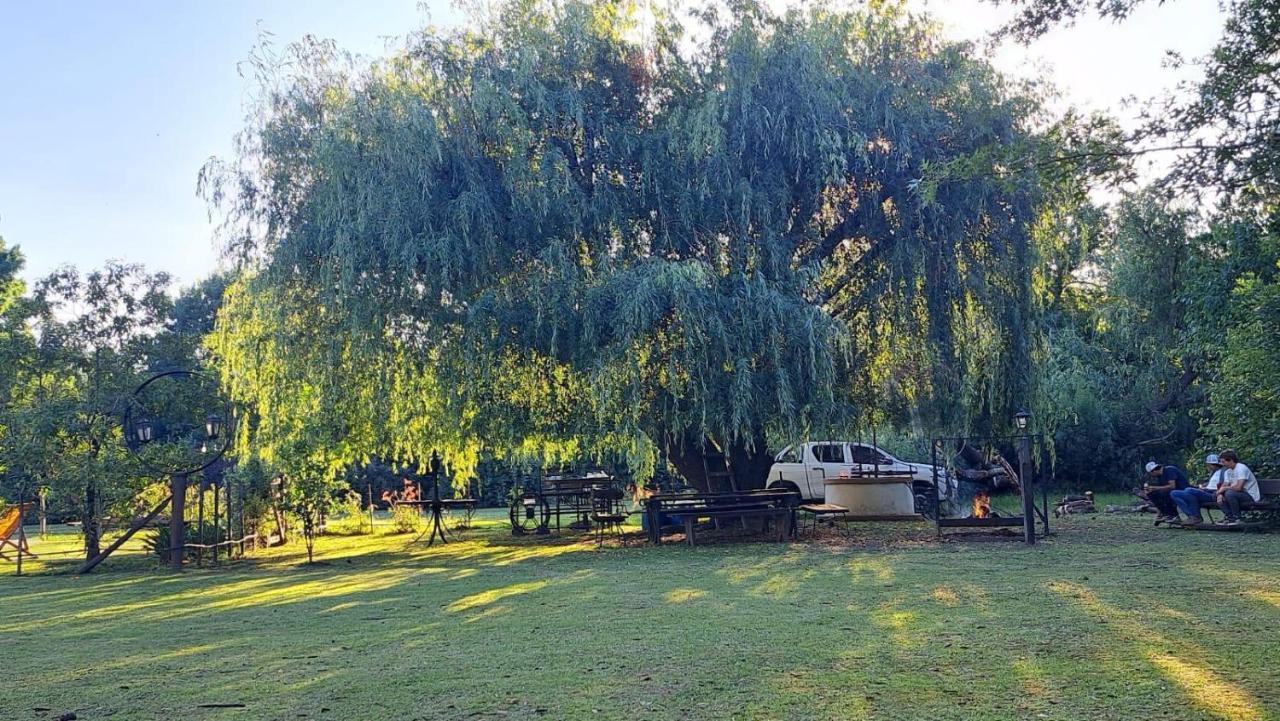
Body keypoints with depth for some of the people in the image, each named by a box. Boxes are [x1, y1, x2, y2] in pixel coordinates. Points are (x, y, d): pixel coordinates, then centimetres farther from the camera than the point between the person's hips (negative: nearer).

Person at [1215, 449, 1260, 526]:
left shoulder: (1241, 468, -19)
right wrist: (1220, 494, -15)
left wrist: (1224, 488, -14)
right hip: (1241, 495, 9)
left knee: (1229, 493, -32)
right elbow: (1224, 486, 7)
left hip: (1251, 497, -9)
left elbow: (1238, 487, -29)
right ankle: (1229, 517, -4)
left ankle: (1236, 519, -18)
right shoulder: (1228, 472, 9)